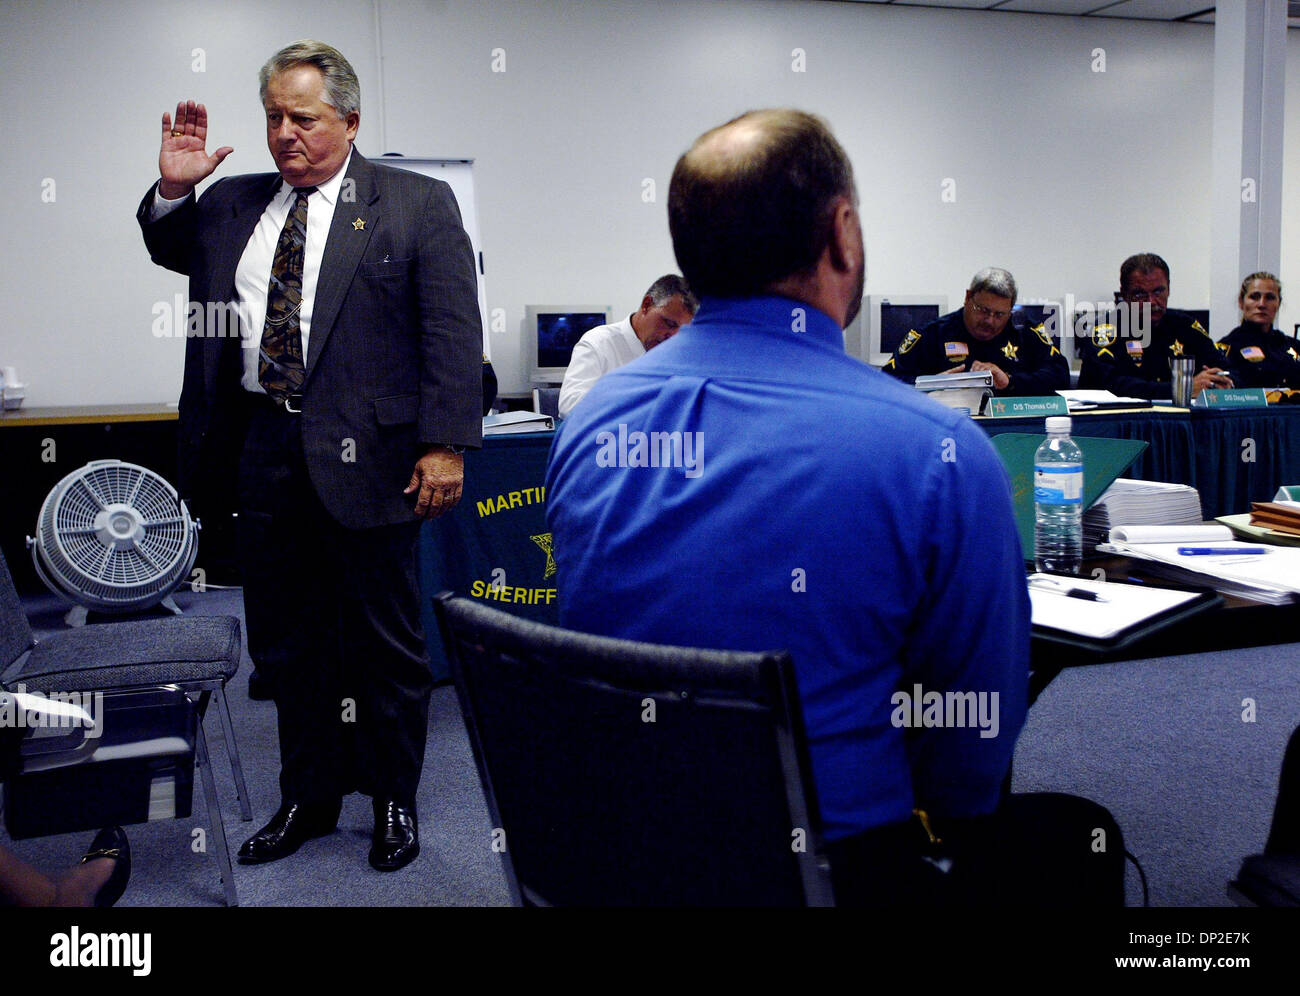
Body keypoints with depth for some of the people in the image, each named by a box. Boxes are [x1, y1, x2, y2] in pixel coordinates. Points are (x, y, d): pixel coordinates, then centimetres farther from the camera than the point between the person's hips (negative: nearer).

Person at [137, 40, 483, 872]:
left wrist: (444, 445, -16)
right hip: (262, 450, 5)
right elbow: (170, 250, 29)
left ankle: (395, 800, 25)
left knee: (386, 640, 7)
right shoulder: (232, 205, 12)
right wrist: (174, 187, 8)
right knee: (284, 640, 13)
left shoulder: (418, 205, -1)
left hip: (367, 451, -5)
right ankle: (308, 799, 30)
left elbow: (453, 332, -7)